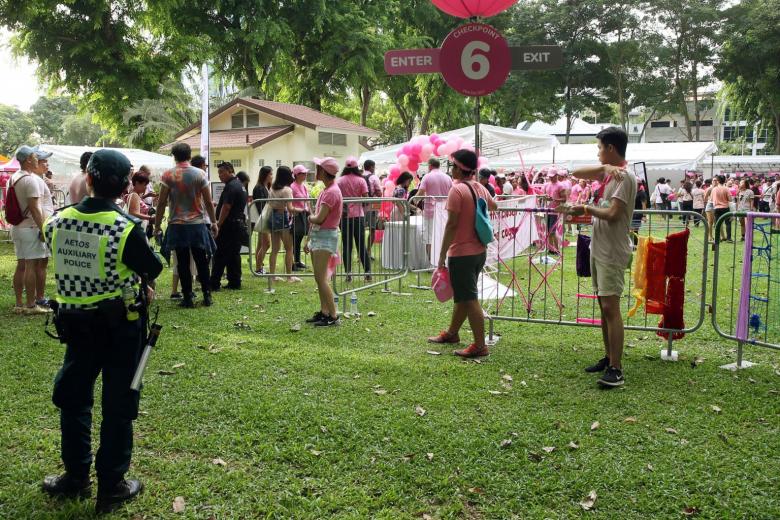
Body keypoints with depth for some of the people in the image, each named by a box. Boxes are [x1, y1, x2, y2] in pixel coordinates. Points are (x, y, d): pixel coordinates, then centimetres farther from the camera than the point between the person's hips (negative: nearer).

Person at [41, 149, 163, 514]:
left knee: (73, 397, 20)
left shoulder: (57, 222, -5)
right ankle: (111, 486, 15)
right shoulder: (126, 228, -19)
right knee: (118, 404, 7)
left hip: (77, 321, 4)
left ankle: (76, 477, 30)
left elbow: (63, 263, 10)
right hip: (121, 323, -4)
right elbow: (154, 269, -7)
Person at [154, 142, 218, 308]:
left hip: (177, 225, -1)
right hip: (197, 224, 1)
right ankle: (207, 296, 12)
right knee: (202, 262, 10)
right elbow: (208, 202, 0)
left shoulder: (168, 175, -4)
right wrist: (214, 222, 10)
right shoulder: (200, 174, -2)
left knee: (183, 263, 5)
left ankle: (188, 298, 7)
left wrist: (157, 224, 5)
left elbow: (161, 202, -4)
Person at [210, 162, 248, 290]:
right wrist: (217, 204, 26)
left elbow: (226, 207, -20)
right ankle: (235, 283, 13)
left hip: (229, 225, -10)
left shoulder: (231, 186, -14)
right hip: (240, 223, 10)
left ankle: (214, 284, -6)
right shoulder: (240, 185, 17)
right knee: (234, 255, 11)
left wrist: (218, 224, -17)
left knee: (220, 255, -7)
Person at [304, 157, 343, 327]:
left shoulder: (331, 192, -17)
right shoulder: (326, 190, 16)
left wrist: (310, 218, 1)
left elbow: (319, 219, -22)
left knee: (321, 278, -12)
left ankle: (333, 315, -9)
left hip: (326, 237, -10)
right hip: (317, 236, 10)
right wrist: (309, 240, 19)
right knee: (319, 278, 12)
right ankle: (324, 311, 19)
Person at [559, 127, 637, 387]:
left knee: (610, 307, -12)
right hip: (599, 249, 10)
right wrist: (605, 167, -3)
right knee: (603, 306, 14)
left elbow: (612, 214, -22)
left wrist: (585, 209, -8)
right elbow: (577, 173, 11)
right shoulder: (608, 173, 13)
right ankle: (608, 357, 24)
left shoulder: (625, 177, -14)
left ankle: (616, 369, -12)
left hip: (612, 253, -10)